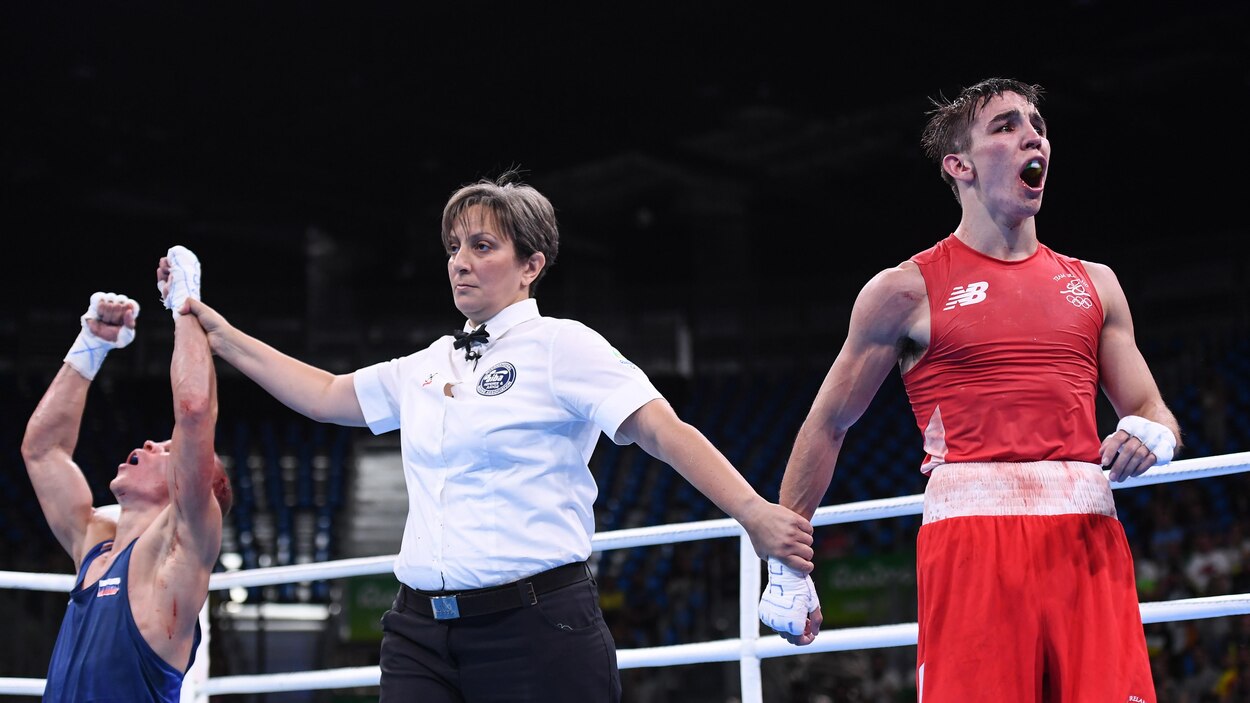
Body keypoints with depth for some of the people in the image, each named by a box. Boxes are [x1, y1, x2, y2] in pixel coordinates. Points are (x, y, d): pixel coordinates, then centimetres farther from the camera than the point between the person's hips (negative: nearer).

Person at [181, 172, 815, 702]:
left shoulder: (560, 346, -3)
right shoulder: (426, 366, 17)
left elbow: (665, 430, -13)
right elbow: (324, 394, 27)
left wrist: (752, 512, -26)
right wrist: (218, 333, 24)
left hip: (536, 628, -6)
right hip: (421, 632, 6)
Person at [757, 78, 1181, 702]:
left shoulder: (1093, 284, 19)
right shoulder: (906, 291, 8)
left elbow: (1152, 413, 22)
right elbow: (826, 426, 10)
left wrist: (1152, 434, -4)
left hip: (1087, 536, 4)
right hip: (971, 533, -4)